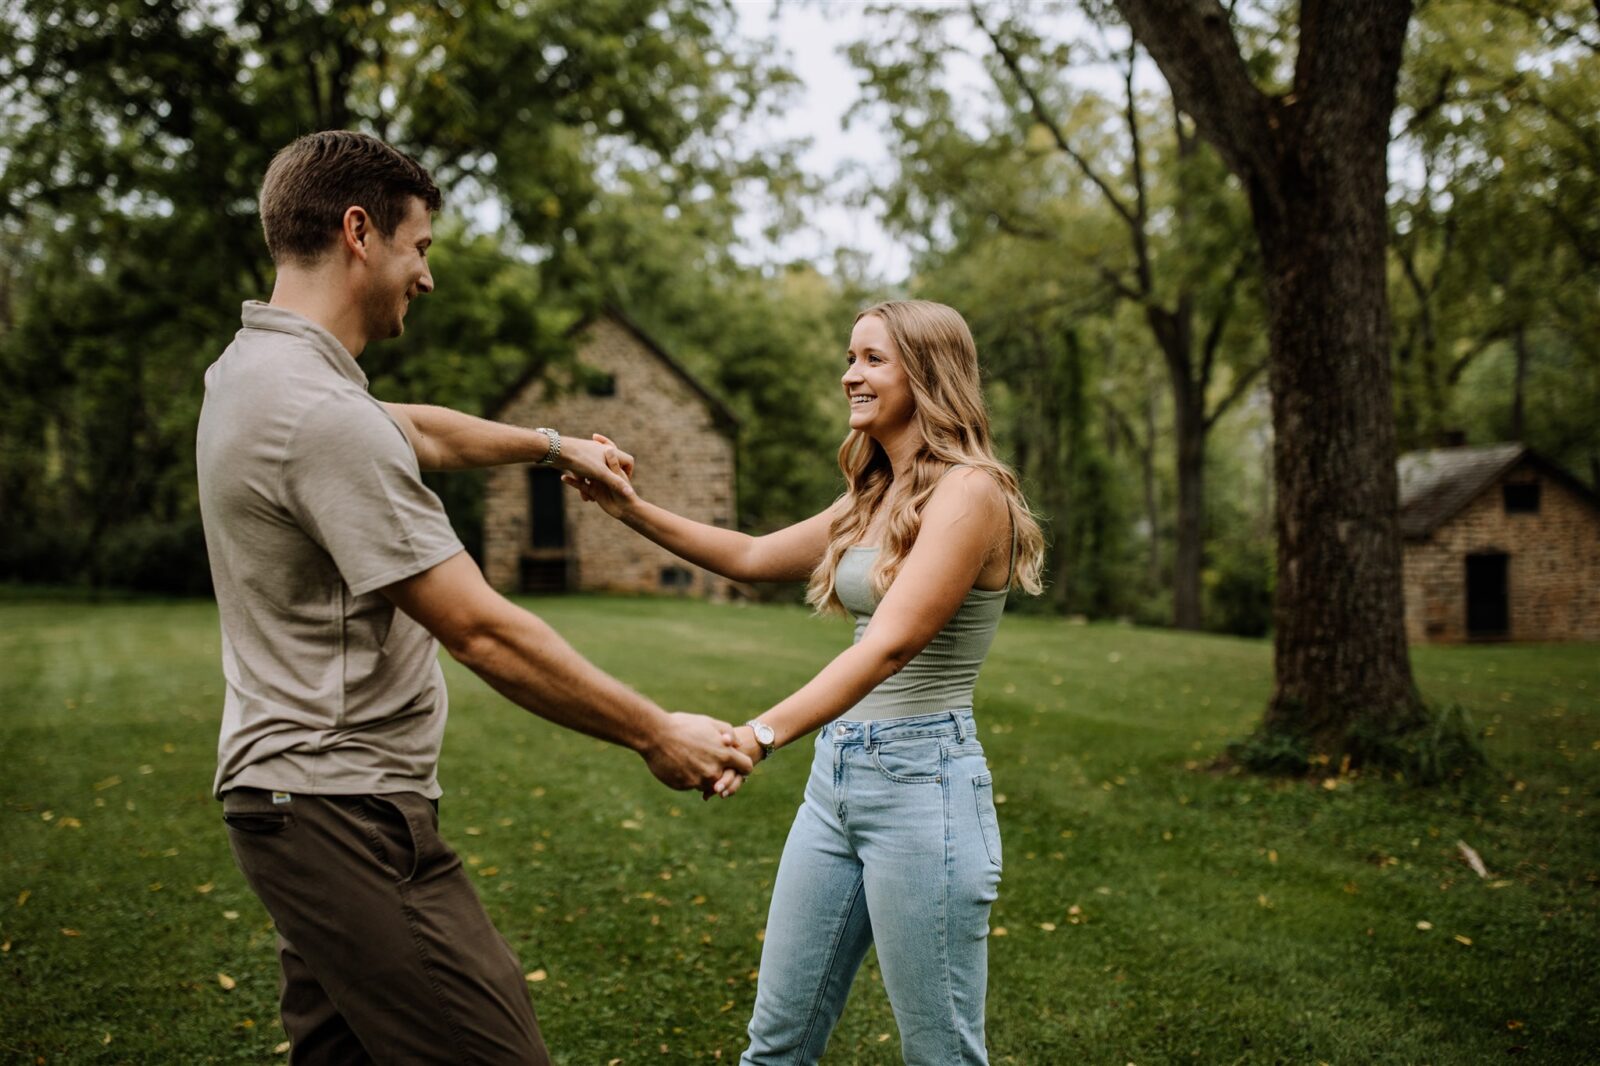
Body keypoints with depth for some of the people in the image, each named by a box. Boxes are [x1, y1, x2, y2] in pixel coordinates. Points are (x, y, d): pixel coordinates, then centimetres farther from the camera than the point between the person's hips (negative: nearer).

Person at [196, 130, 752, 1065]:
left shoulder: (252, 366, 11)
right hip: (346, 811, -11)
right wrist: (656, 734, -12)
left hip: (311, 800, 11)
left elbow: (417, 431, 30)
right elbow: (480, 630, -21)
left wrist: (555, 445, 39)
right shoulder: (325, 415, -22)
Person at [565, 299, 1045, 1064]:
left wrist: (760, 735, -35)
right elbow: (753, 557, 23)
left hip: (921, 781, -8)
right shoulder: (873, 497, 13)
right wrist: (631, 509, 13)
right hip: (836, 776, 8)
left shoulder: (969, 491, -13)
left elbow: (892, 643, -25)